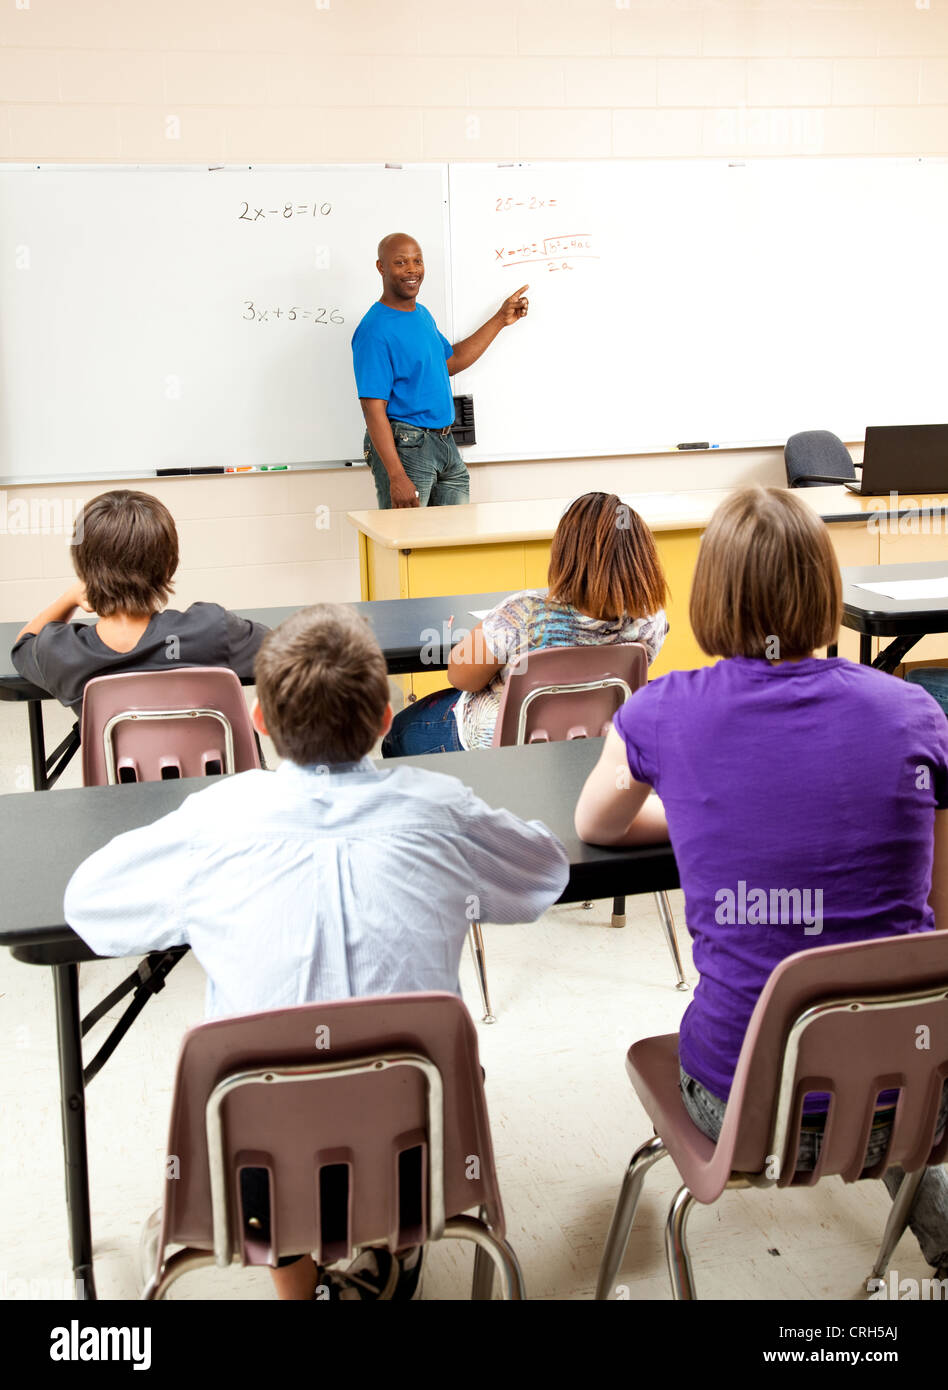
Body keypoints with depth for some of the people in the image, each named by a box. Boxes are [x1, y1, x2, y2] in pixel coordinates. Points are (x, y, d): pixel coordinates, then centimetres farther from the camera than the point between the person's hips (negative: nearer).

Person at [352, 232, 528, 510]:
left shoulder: (422, 314, 14)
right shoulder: (375, 329, -15)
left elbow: (451, 361, 30)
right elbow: (373, 408, -20)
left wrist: (500, 320, 27)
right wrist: (397, 477, -26)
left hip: (445, 444, 9)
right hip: (404, 445, -9)